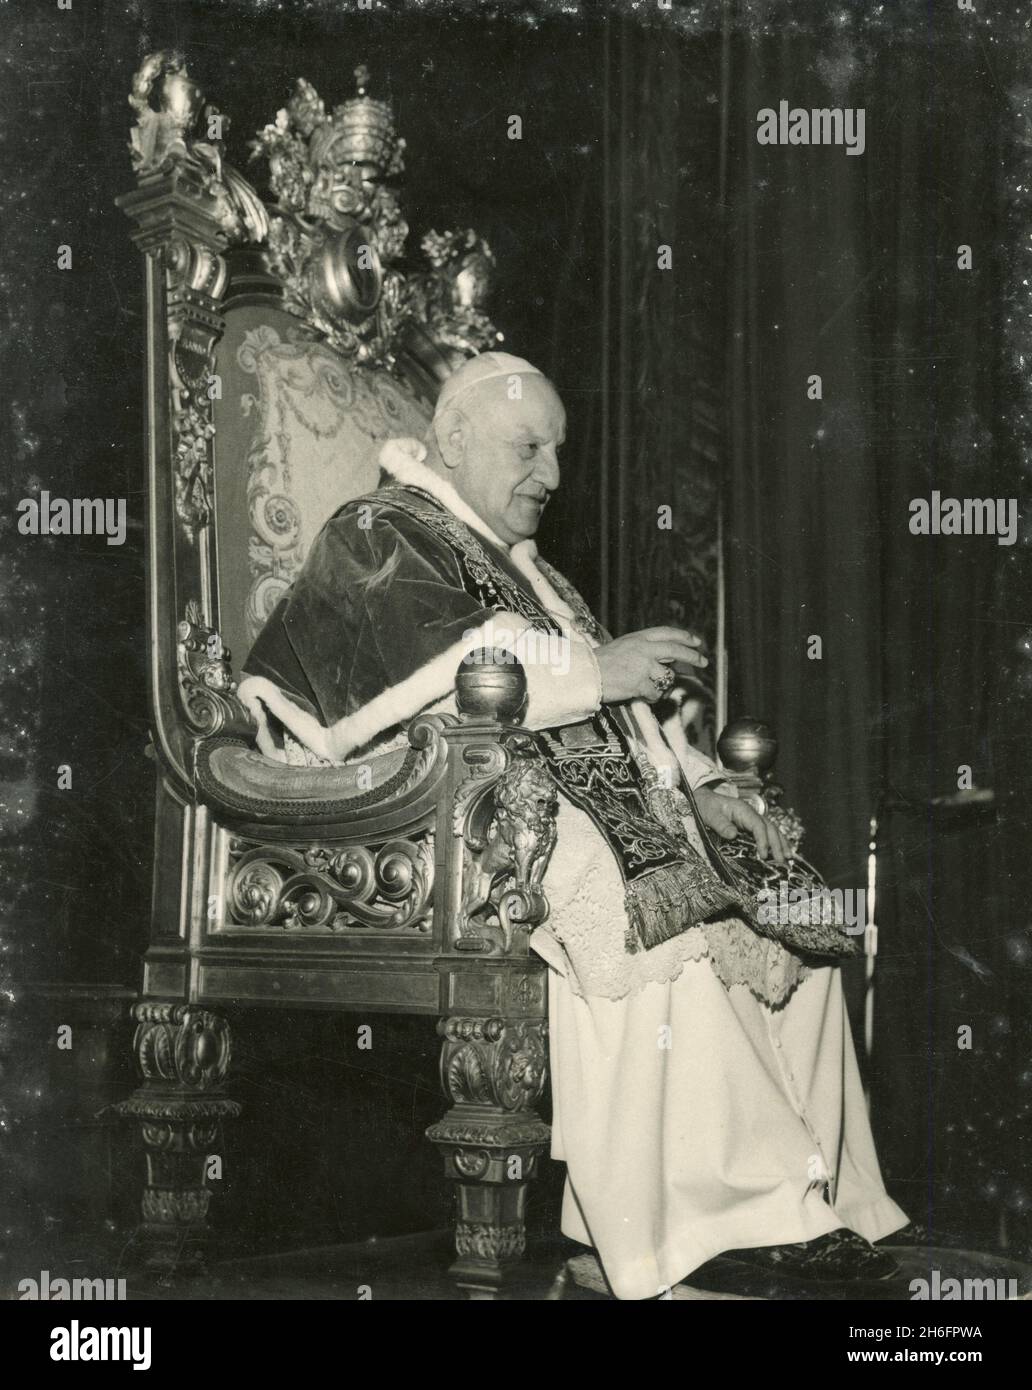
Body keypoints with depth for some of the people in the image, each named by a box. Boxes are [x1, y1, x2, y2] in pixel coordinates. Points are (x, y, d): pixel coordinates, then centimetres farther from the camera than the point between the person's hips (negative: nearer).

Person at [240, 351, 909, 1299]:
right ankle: (747, 1203, -34)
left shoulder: (518, 563, 31)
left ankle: (819, 1199, -19)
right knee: (640, 909, -34)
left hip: (580, 786, 9)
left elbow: (613, 710, 27)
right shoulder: (378, 538, 4)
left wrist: (698, 786, 10)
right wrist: (599, 668, -14)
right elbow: (432, 670, -15)